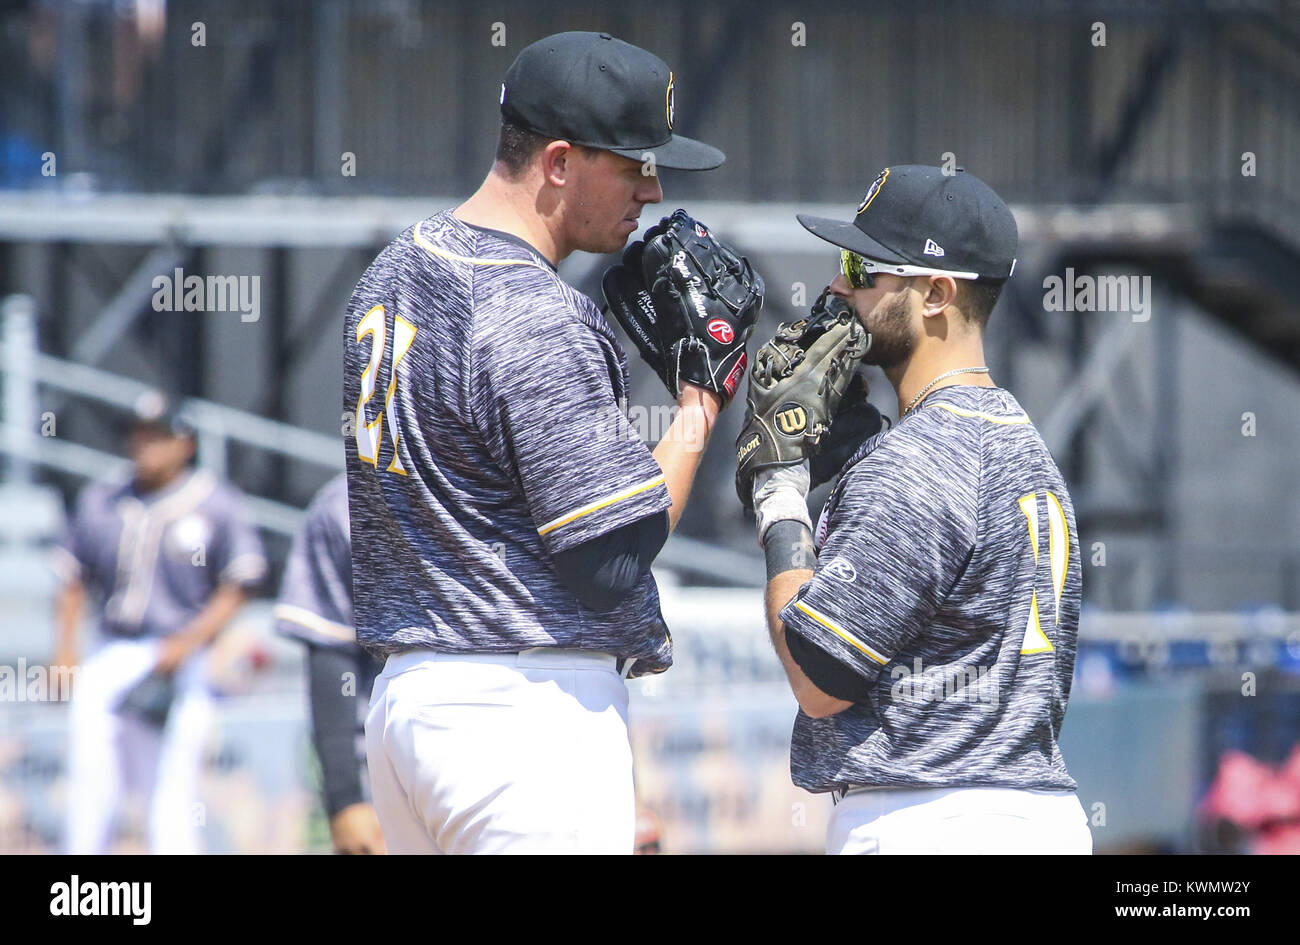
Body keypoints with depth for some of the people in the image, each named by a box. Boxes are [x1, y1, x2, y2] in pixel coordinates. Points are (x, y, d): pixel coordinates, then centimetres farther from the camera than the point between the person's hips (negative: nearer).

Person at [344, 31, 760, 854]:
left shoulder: (393, 272, 12)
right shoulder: (534, 317, -17)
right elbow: (612, 557, -17)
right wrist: (704, 396, -7)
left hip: (401, 694, 10)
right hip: (536, 709, -10)